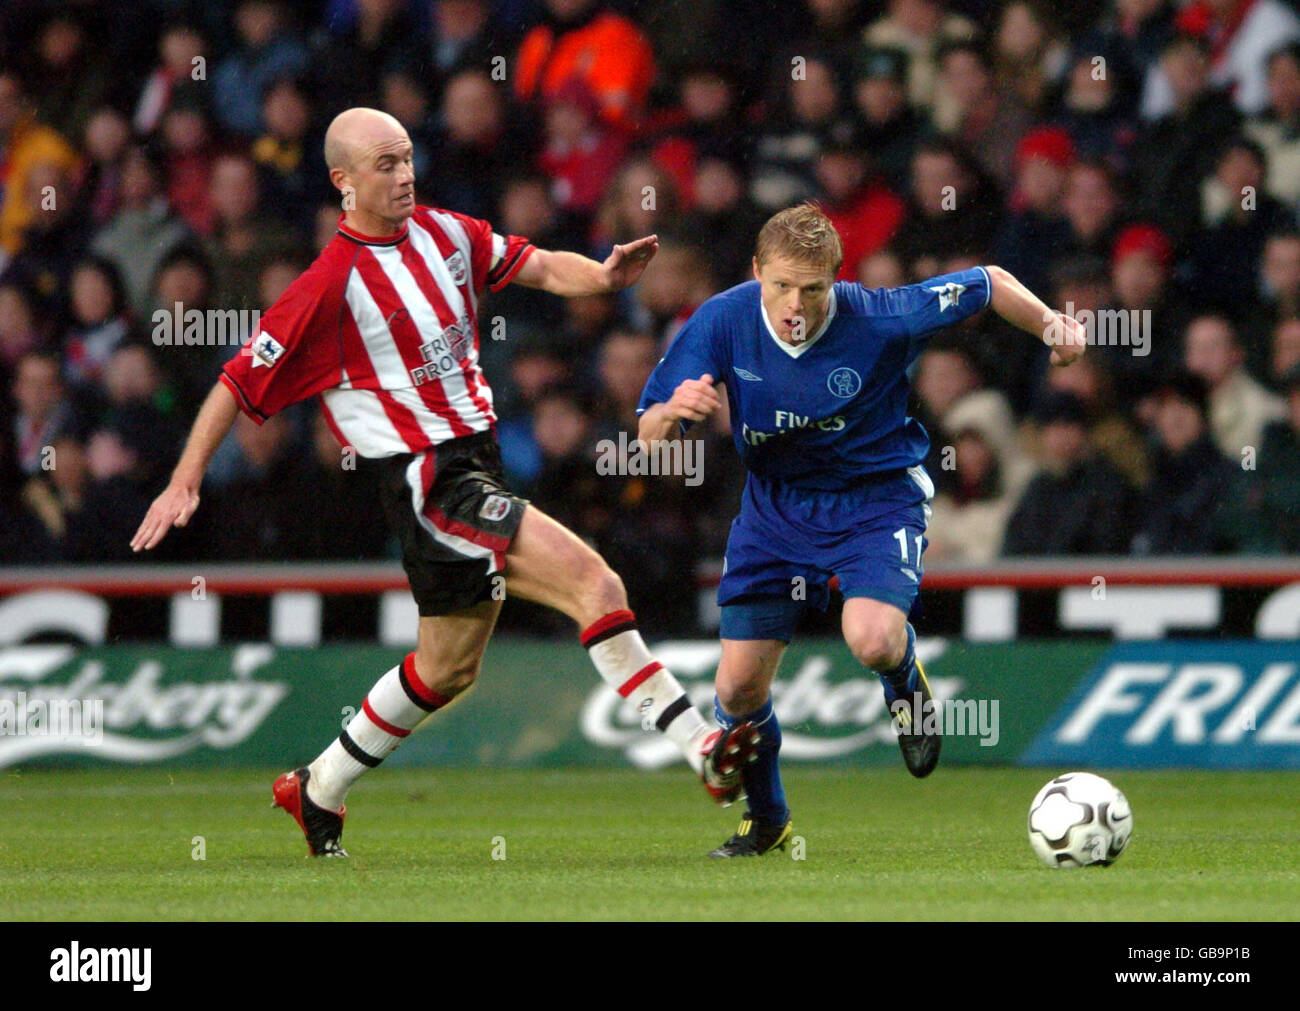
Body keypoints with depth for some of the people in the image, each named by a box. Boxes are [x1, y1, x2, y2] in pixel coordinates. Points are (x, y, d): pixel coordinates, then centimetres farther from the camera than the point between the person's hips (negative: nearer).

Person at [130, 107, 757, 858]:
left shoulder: (445, 233, 7)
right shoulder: (331, 285, -12)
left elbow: (539, 267, 7)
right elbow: (240, 385, -7)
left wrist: (604, 274, -15)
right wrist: (184, 484, -10)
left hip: (477, 455, 8)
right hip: (429, 482, -8)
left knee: (448, 669, 19)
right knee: (594, 582, -21)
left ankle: (319, 791, 34)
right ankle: (702, 748, -22)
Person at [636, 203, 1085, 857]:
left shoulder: (880, 319, -24)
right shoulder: (723, 322, -17)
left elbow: (988, 284, -7)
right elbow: (648, 437, -13)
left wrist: (1051, 325, -23)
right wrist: (674, 410, -36)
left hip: (876, 495, -3)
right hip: (776, 503, 3)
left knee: (871, 640, -30)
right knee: (738, 686, -2)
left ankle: (904, 675, 10)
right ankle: (765, 819, 28)